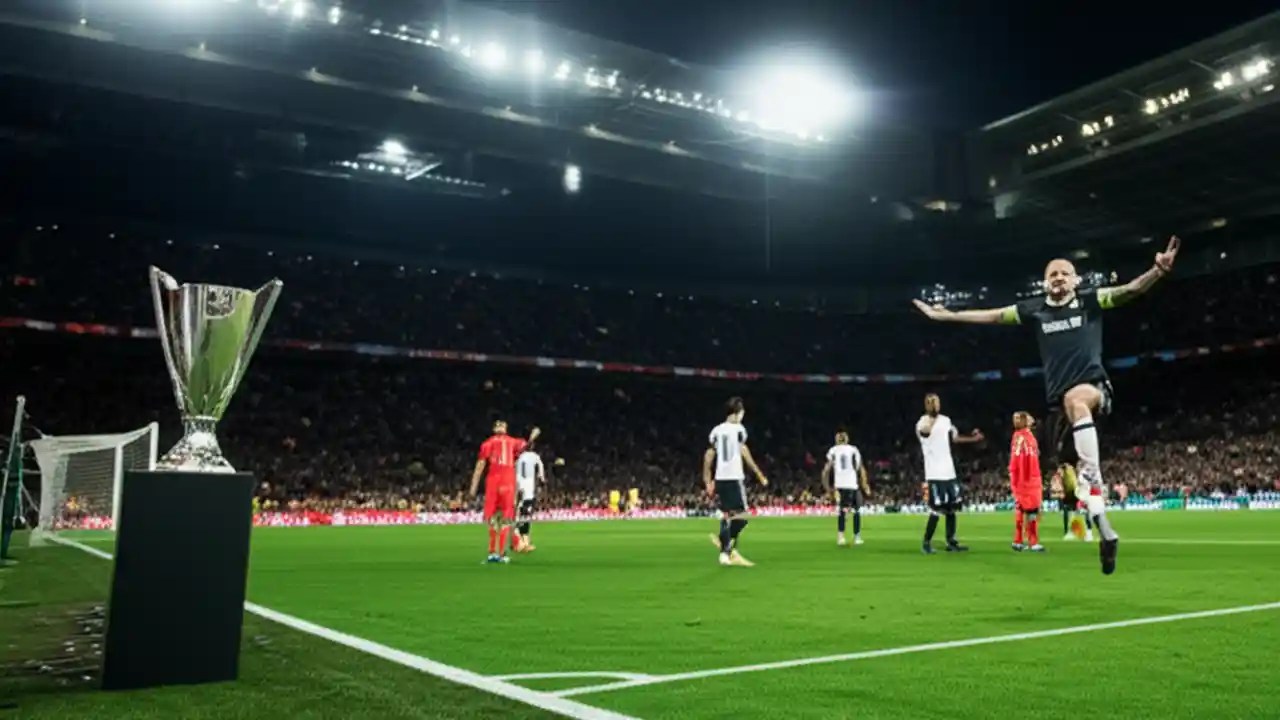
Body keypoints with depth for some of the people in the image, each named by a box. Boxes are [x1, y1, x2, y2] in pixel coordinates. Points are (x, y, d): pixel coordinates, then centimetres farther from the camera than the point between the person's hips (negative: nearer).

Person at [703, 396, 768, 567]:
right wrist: (760, 475, -7)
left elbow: (708, 456, 11)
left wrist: (708, 481, 16)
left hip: (720, 478, 6)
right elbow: (745, 453, -11)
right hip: (735, 477, -6)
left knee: (727, 515, 11)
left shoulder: (717, 430, 12)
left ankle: (726, 553, 10)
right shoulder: (738, 429, -4)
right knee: (741, 515, -1)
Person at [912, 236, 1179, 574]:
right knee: (1070, 484, -1)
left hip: (1095, 386, -3)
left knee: (1075, 399, -41)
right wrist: (947, 316, 19)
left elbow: (1130, 289, -7)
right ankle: (1104, 529, 11)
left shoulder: (1090, 301, 5)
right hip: (1059, 401, 4)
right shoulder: (1035, 309, 12)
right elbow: (991, 315, 18)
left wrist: (1158, 270, -25)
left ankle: (1091, 475, -37)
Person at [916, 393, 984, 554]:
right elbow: (925, 431, -37)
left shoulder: (945, 420, 12)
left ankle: (951, 542, 22)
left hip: (949, 472, 8)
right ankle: (927, 543, 4)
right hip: (934, 474, -8)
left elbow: (955, 438, 29)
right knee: (937, 510, -9)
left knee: (952, 507, 12)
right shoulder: (922, 422, -12)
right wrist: (932, 415, -31)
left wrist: (972, 438, 28)